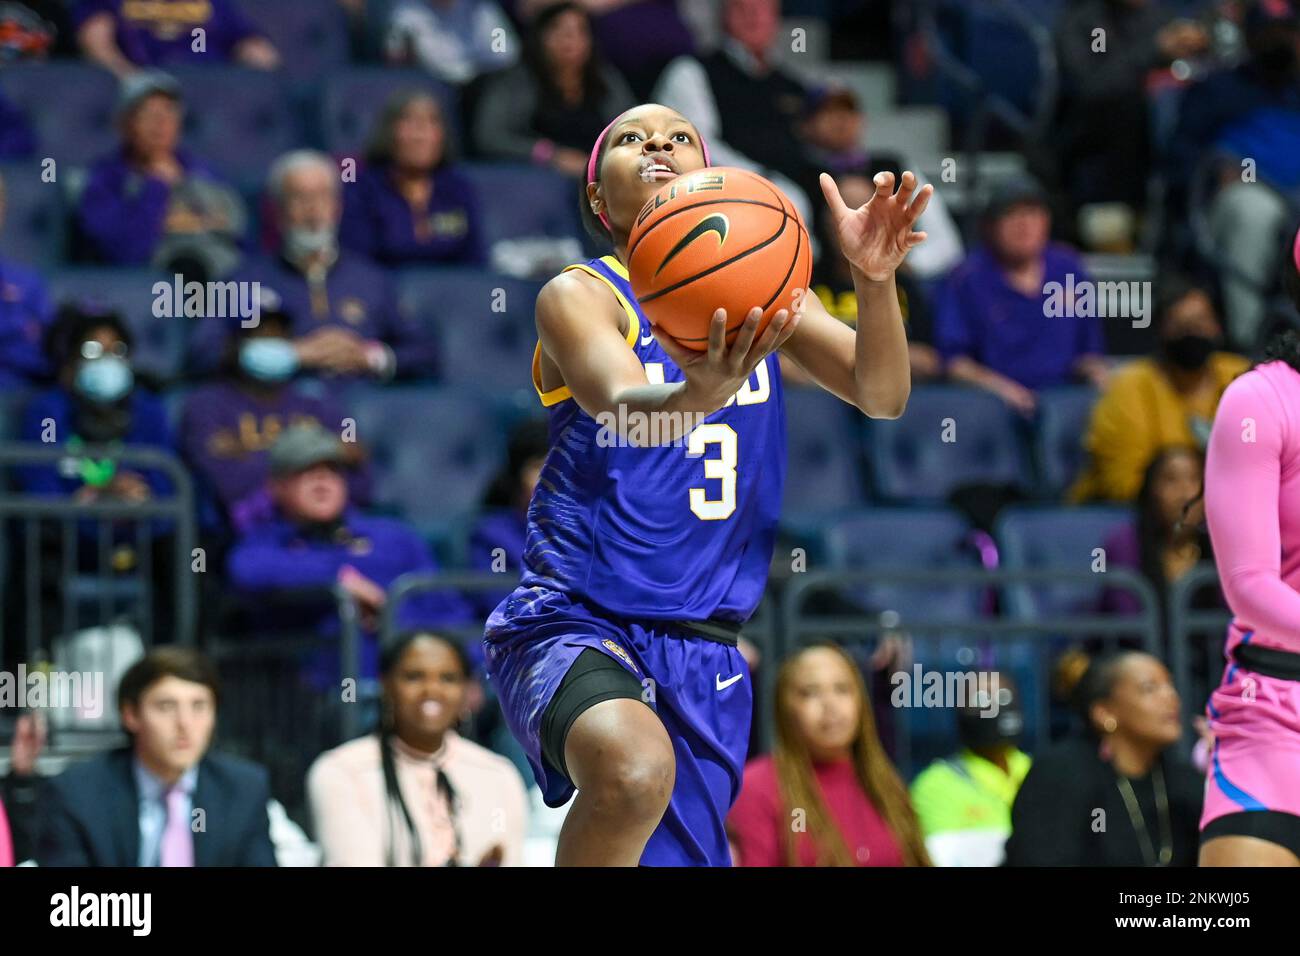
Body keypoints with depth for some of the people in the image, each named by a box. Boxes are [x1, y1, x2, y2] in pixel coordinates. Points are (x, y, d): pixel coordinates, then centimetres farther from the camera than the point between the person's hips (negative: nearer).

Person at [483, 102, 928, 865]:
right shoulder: (579, 297, -5)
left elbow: (881, 396, -1)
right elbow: (619, 399, -26)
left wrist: (876, 282, -21)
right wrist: (693, 396, -50)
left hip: (703, 649, 6)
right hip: (574, 622, -6)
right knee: (633, 768, -37)